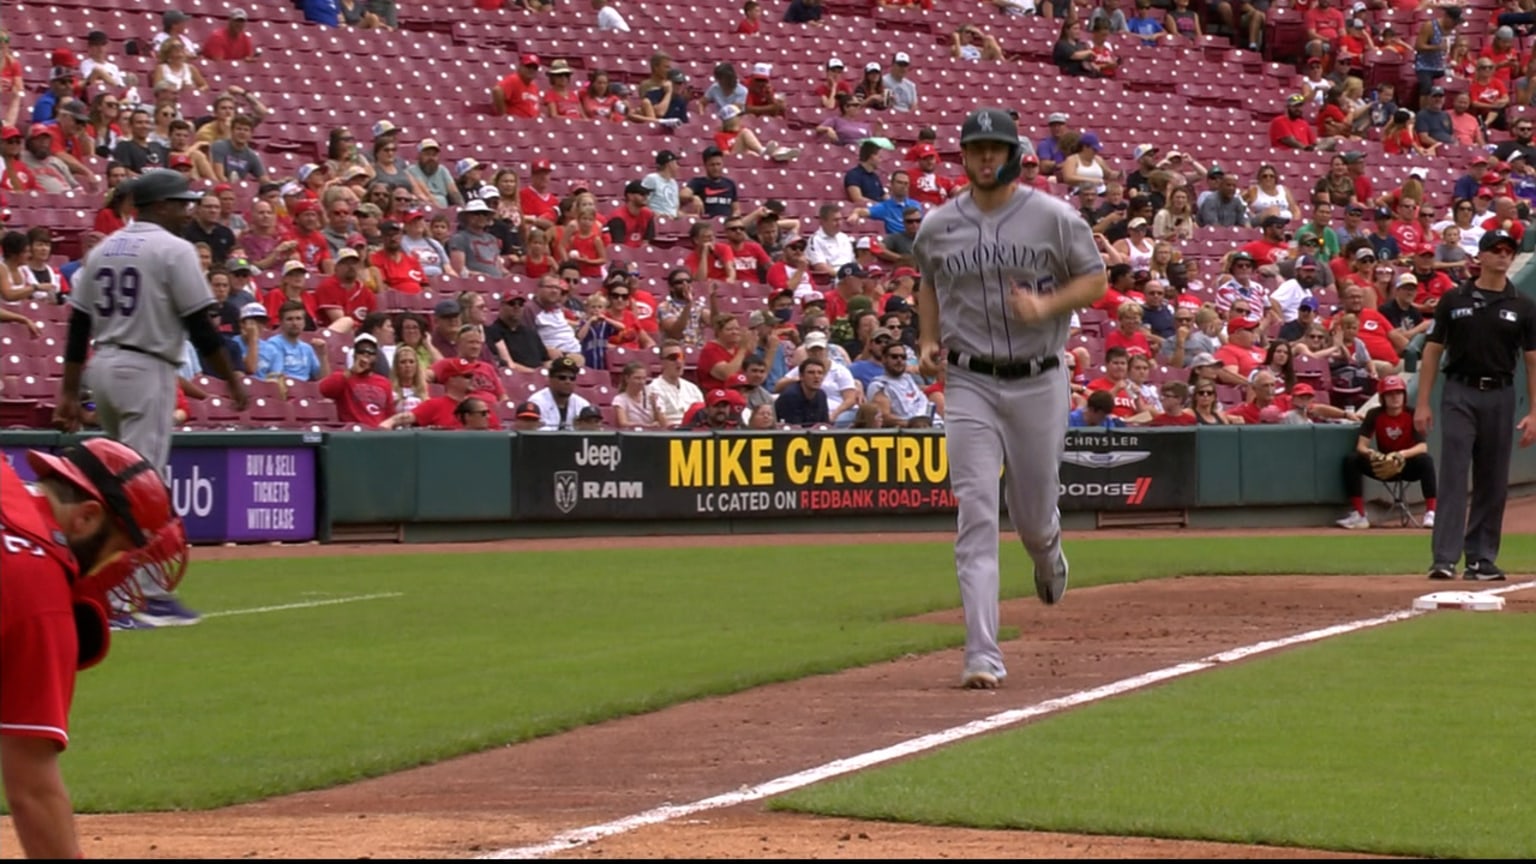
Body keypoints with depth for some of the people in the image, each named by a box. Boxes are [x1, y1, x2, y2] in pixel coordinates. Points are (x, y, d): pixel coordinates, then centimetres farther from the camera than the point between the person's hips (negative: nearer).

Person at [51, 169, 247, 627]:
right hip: (147, 370, -7)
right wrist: (232, 380, -2)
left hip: (101, 367, 7)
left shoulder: (103, 250, 13)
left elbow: (78, 326, 11)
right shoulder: (173, 250, -8)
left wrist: (69, 392, 13)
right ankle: (149, 596, -10)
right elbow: (200, 326, -11)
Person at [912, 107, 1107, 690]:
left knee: (1034, 517, 10)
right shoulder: (937, 227, 4)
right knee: (977, 517, -10)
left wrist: (1046, 305, -17)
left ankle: (1048, 556, 50)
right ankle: (983, 656, -13)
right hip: (969, 385, 1)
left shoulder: (1054, 218, -4)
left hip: (1039, 381, -1)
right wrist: (928, 342, 5)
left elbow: (1095, 280, 1)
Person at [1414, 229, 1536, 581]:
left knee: (1493, 483, 5)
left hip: (1500, 397, 2)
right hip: (1460, 394, -2)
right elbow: (1433, 351, 5)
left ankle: (1481, 559, 12)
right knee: (1453, 476, -9)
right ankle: (1445, 558, -14)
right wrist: (1423, 404, -2)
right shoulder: (1454, 300, 3)